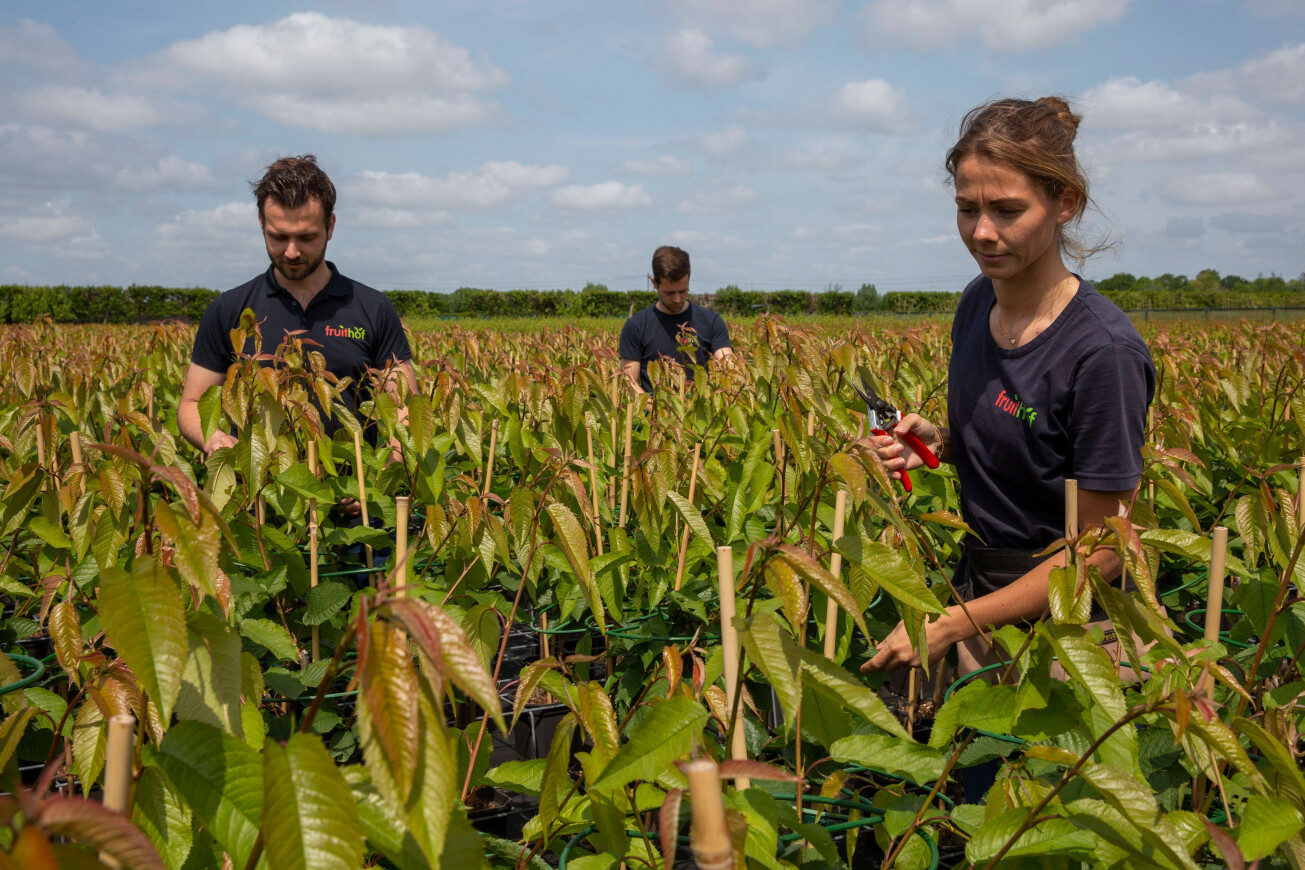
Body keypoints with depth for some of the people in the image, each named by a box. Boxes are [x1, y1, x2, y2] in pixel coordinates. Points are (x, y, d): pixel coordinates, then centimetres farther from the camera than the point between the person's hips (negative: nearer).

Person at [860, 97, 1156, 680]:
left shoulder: (1102, 351, -24)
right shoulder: (977, 303, -2)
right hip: (977, 587, 6)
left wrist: (950, 626, -20)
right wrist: (938, 444, -7)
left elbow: (1101, 549, -19)